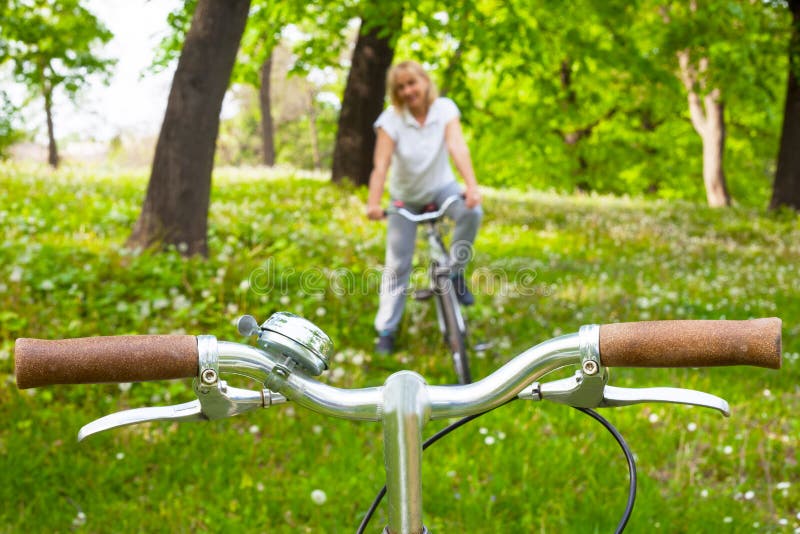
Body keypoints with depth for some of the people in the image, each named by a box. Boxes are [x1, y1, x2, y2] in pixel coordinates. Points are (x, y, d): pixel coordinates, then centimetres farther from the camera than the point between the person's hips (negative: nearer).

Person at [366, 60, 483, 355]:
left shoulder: (445, 108, -18)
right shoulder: (391, 119, -20)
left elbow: (457, 147, -32)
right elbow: (381, 164, -28)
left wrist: (471, 185, -47)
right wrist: (373, 203, -43)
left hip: (441, 186, 0)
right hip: (406, 196, 0)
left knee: (472, 212, -32)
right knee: (398, 263, -1)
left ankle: (455, 272, -10)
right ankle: (386, 330, 12)